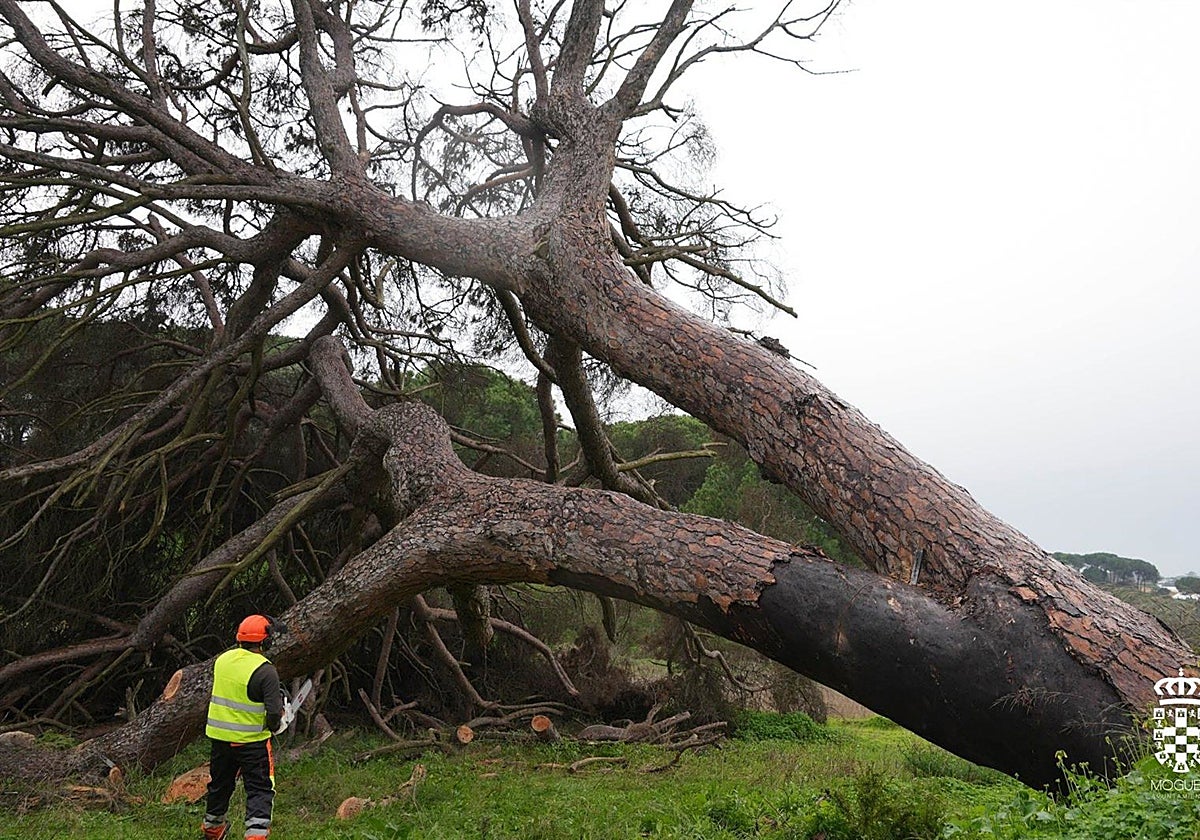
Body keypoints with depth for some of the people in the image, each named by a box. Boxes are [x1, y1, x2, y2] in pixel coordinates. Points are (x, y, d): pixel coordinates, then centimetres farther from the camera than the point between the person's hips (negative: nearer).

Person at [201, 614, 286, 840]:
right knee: (260, 789, 2)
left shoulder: (223, 659, -1)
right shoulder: (265, 670, -21)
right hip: (252, 741, -7)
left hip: (219, 735, 7)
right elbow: (274, 711, -22)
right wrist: (273, 726, -1)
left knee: (220, 784, 25)